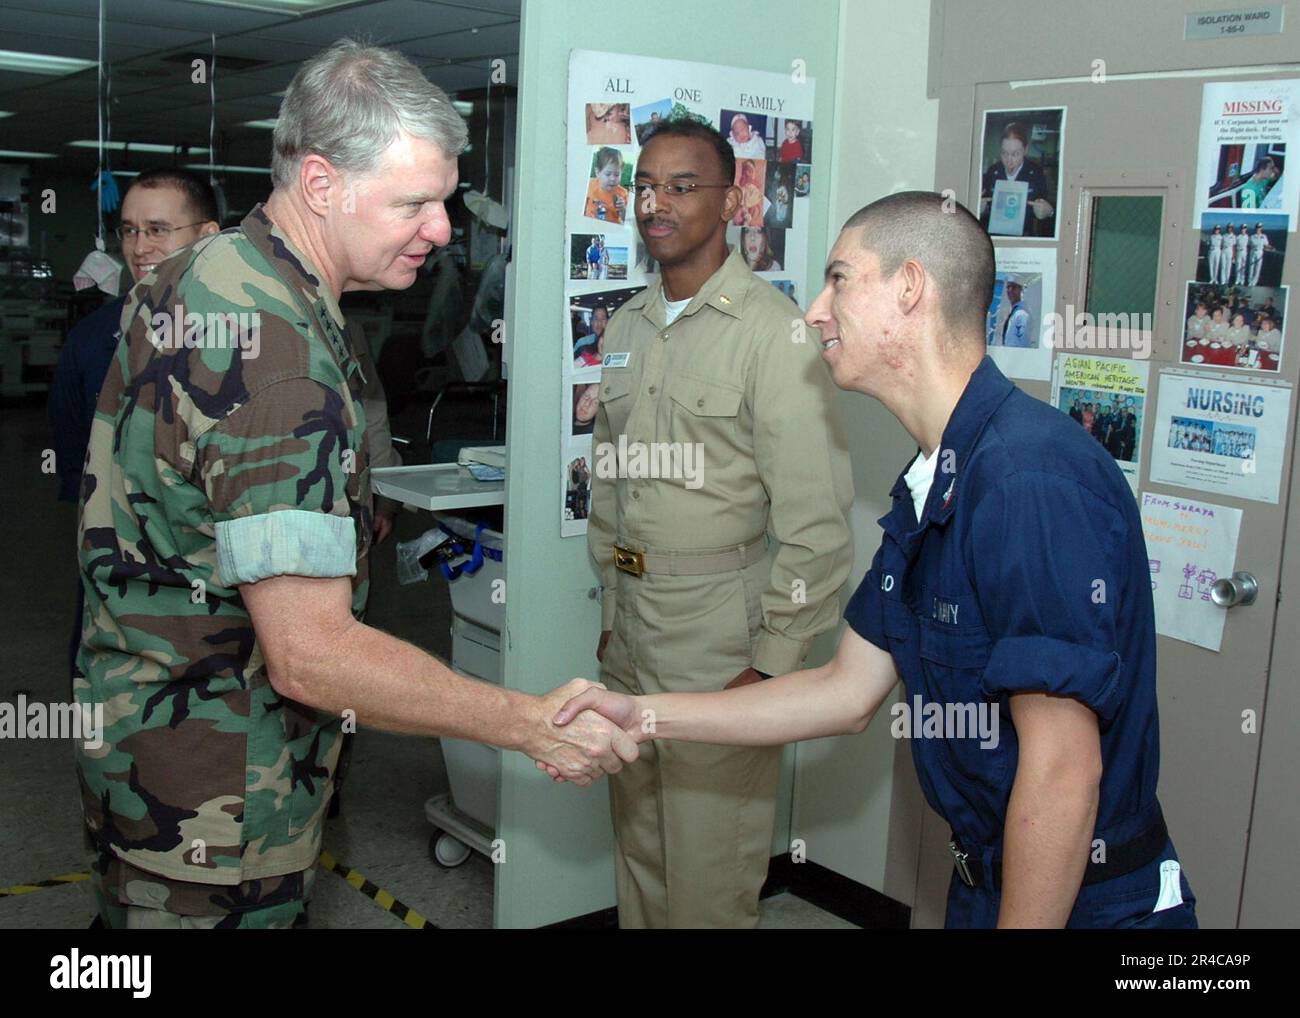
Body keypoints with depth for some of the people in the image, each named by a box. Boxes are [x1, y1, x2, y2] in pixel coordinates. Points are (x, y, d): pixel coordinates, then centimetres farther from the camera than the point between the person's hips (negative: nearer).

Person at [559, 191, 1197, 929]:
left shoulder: (1032, 479, -27)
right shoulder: (932, 487, 3)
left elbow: (1062, 770, -27)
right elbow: (849, 692, 6)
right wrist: (644, 716, 4)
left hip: (1087, 901, -8)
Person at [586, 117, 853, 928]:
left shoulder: (773, 331, -14)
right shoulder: (627, 327, 9)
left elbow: (815, 520, -17)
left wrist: (772, 664, -16)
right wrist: (612, 607, 16)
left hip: (718, 630, -7)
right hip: (631, 627, 7)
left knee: (709, 872, 4)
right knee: (638, 847, 19)